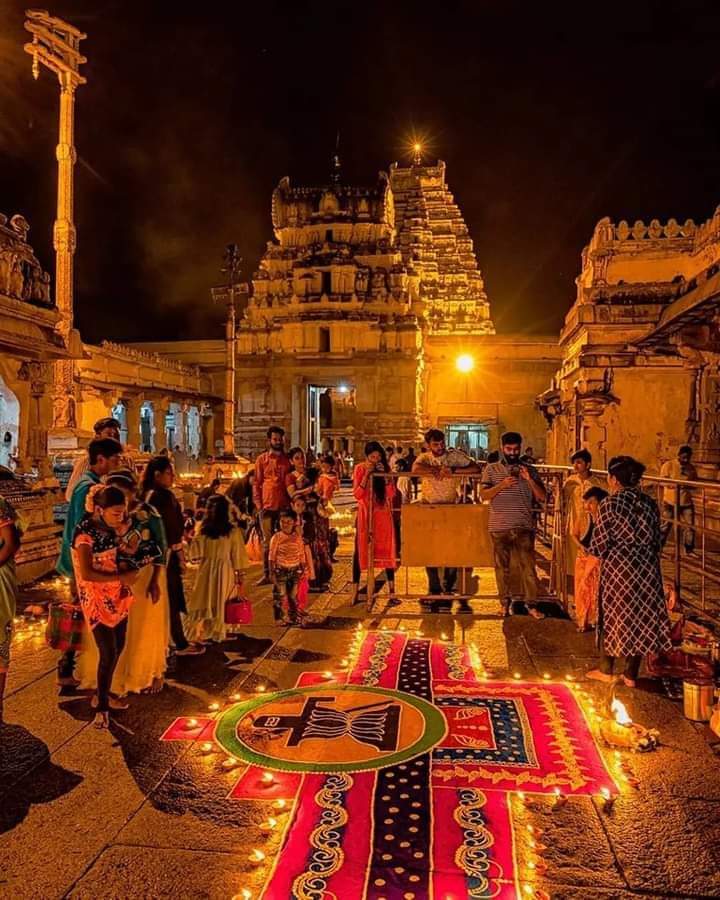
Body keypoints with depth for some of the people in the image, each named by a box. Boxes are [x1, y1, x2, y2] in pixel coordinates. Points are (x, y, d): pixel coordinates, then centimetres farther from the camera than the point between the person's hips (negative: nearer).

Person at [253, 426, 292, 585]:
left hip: (284, 506, 1)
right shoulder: (262, 459, 7)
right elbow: (256, 483, 5)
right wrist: (258, 504, -4)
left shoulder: (287, 460, 11)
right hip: (267, 506, -1)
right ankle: (266, 574, 7)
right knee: (267, 542, 2)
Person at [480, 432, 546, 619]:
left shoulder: (528, 469, 8)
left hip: (524, 526, 0)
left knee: (528, 566, 0)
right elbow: (484, 495, -4)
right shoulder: (491, 469, 6)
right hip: (499, 527, 0)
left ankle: (531, 604, 8)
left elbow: (542, 497, 3)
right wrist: (502, 485, -19)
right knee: (502, 566, 8)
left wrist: (530, 480, -13)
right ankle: (505, 602, 20)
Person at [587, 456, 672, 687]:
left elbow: (599, 544, -10)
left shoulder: (609, 504, -12)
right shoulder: (649, 503, 3)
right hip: (647, 568, 4)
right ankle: (630, 675, 18)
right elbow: (657, 540, 7)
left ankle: (606, 670, 22)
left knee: (612, 615, 11)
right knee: (641, 616, 11)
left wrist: (593, 555, 10)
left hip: (617, 568, -4)